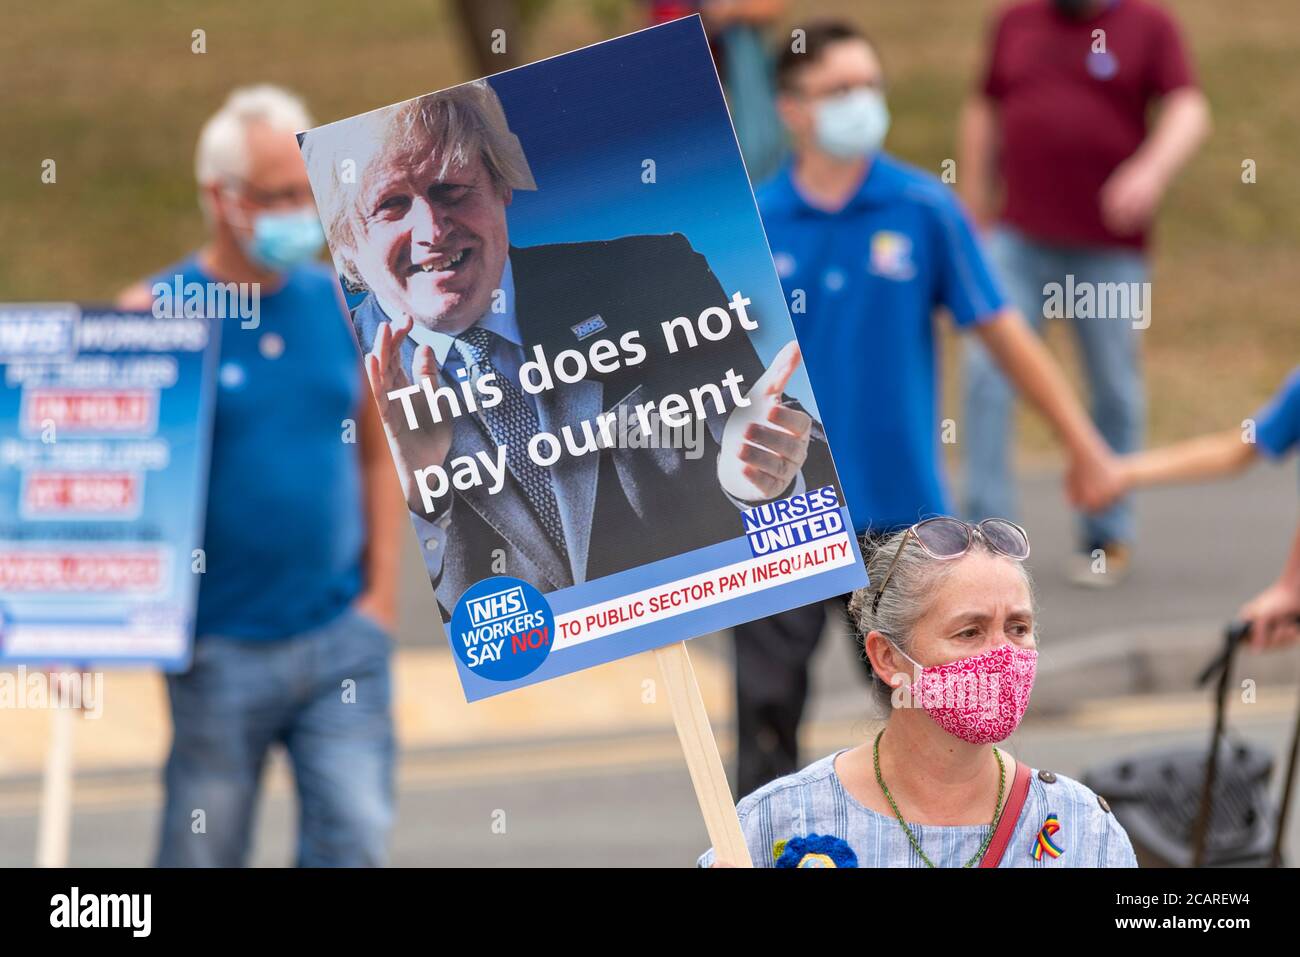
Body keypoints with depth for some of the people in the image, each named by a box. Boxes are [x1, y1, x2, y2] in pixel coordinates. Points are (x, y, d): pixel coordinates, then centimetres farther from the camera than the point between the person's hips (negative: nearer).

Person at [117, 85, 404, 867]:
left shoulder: (341, 304, 6)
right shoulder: (153, 317, -6)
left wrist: (382, 591, 6)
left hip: (343, 637, 3)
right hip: (220, 649, -3)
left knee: (356, 841, -6)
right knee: (202, 854, 6)